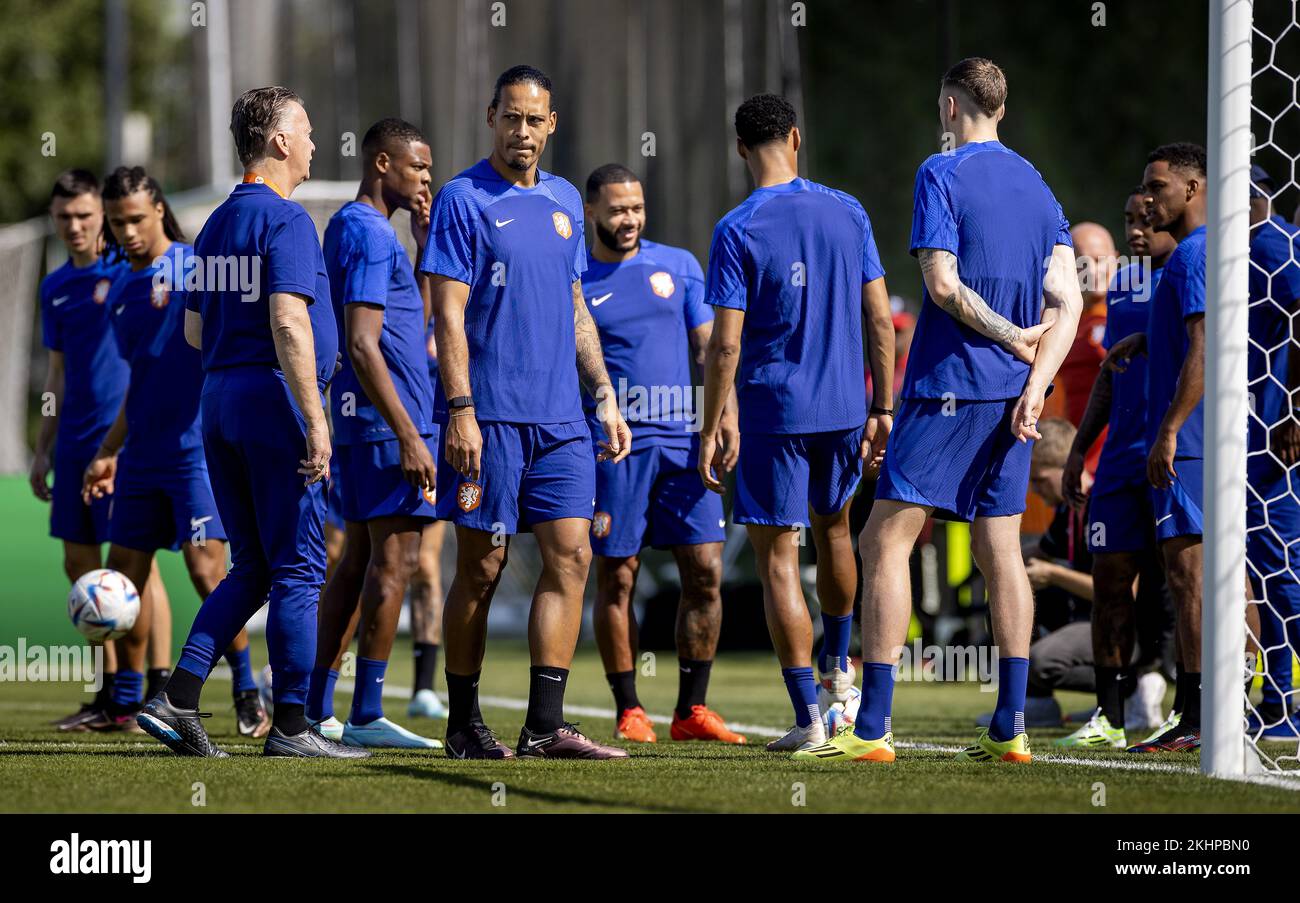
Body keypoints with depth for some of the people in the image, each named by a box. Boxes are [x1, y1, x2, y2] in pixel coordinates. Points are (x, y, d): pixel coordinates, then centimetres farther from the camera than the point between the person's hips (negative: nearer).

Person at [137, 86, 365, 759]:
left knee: (251, 569, 13)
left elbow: (194, 331, 20)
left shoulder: (216, 225, 16)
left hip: (218, 400, 8)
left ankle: (176, 700, 2)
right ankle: (291, 726, -2)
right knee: (297, 570, -3)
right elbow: (288, 322, -21)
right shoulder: (285, 220, -11)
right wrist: (316, 419, -23)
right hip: (275, 400, -8)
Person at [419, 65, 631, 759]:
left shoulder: (564, 201, 15)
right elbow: (448, 315, -9)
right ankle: (463, 724, 8)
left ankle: (545, 727, -4)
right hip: (489, 416, -6)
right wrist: (460, 410, -17)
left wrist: (605, 397, 16)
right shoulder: (463, 201, -5)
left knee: (570, 555, -3)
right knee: (482, 566, -1)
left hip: (560, 416, 6)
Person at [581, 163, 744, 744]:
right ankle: (629, 711, 8)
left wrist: (726, 413, -2)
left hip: (683, 439, 3)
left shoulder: (679, 266, 11)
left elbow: (709, 347, 12)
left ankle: (691, 710, 6)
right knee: (616, 578, -1)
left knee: (705, 571, -2)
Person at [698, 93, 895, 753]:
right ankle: (837, 671, 38)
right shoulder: (848, 213, 2)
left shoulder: (737, 231, -10)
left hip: (772, 411, -5)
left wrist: (711, 430, -5)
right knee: (832, 528, 28)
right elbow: (880, 318, 4)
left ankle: (808, 716, -5)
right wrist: (883, 408, 11)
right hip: (844, 407, 5)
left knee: (778, 560, 0)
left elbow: (726, 345, -13)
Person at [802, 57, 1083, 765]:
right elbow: (1067, 301, 7)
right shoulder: (1037, 185, 13)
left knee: (884, 543, -4)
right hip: (1012, 397, 7)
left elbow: (942, 284, -16)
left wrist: (1012, 337, -6)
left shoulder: (942, 175, -7)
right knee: (1000, 552, 9)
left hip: (947, 388, -7)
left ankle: (872, 729, -10)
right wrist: (1035, 384, -2)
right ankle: (1009, 729, 6)